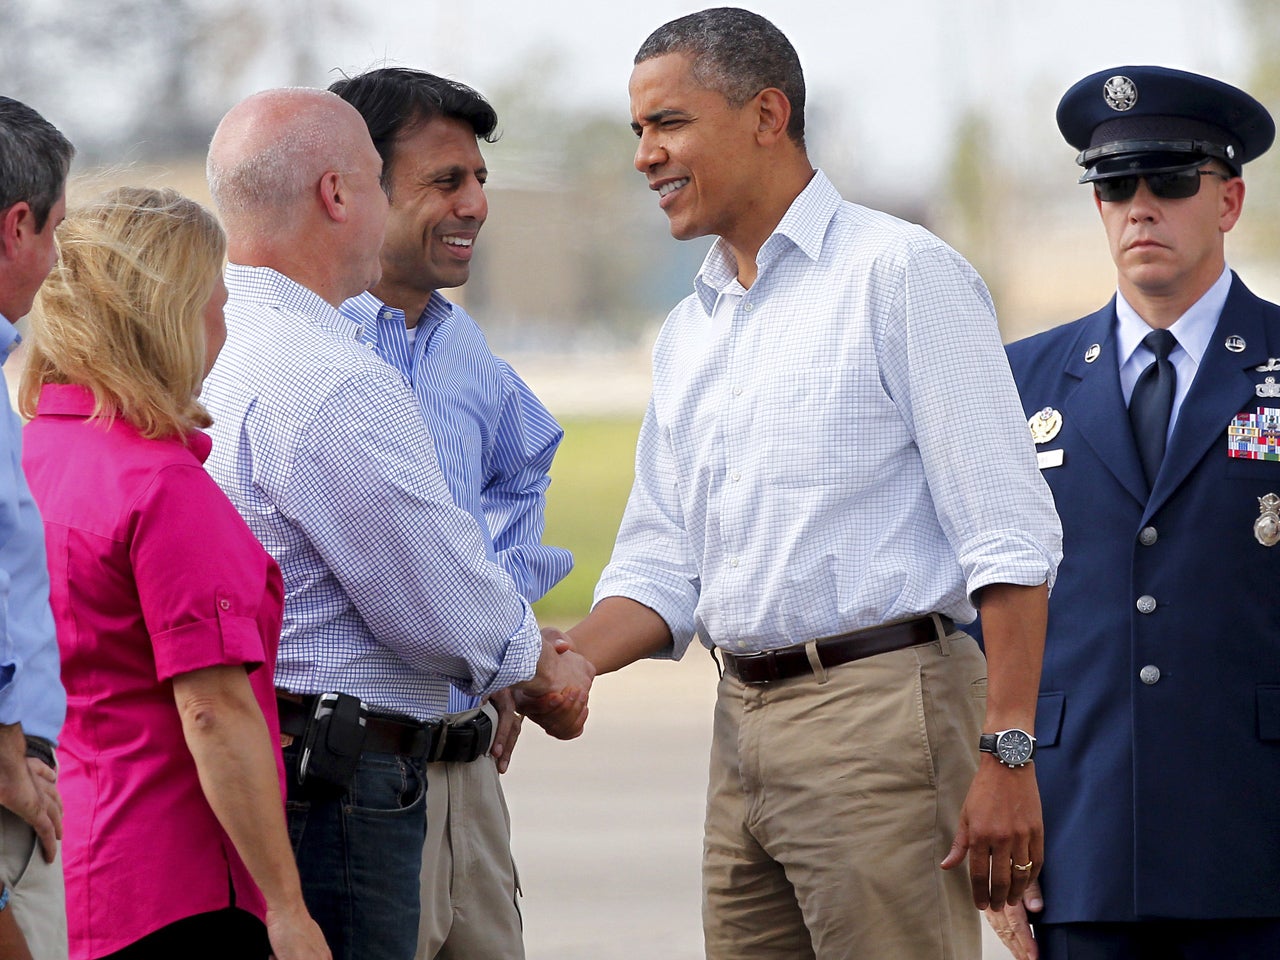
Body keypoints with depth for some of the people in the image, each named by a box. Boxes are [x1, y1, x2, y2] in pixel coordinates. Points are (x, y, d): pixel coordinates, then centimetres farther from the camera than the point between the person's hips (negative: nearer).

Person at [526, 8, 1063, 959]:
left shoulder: (902, 274, -5)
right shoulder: (690, 331, 19)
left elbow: (1011, 532, -11)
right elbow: (662, 567, 19)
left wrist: (1006, 754, -18)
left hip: (882, 711, -7)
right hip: (745, 729, 7)